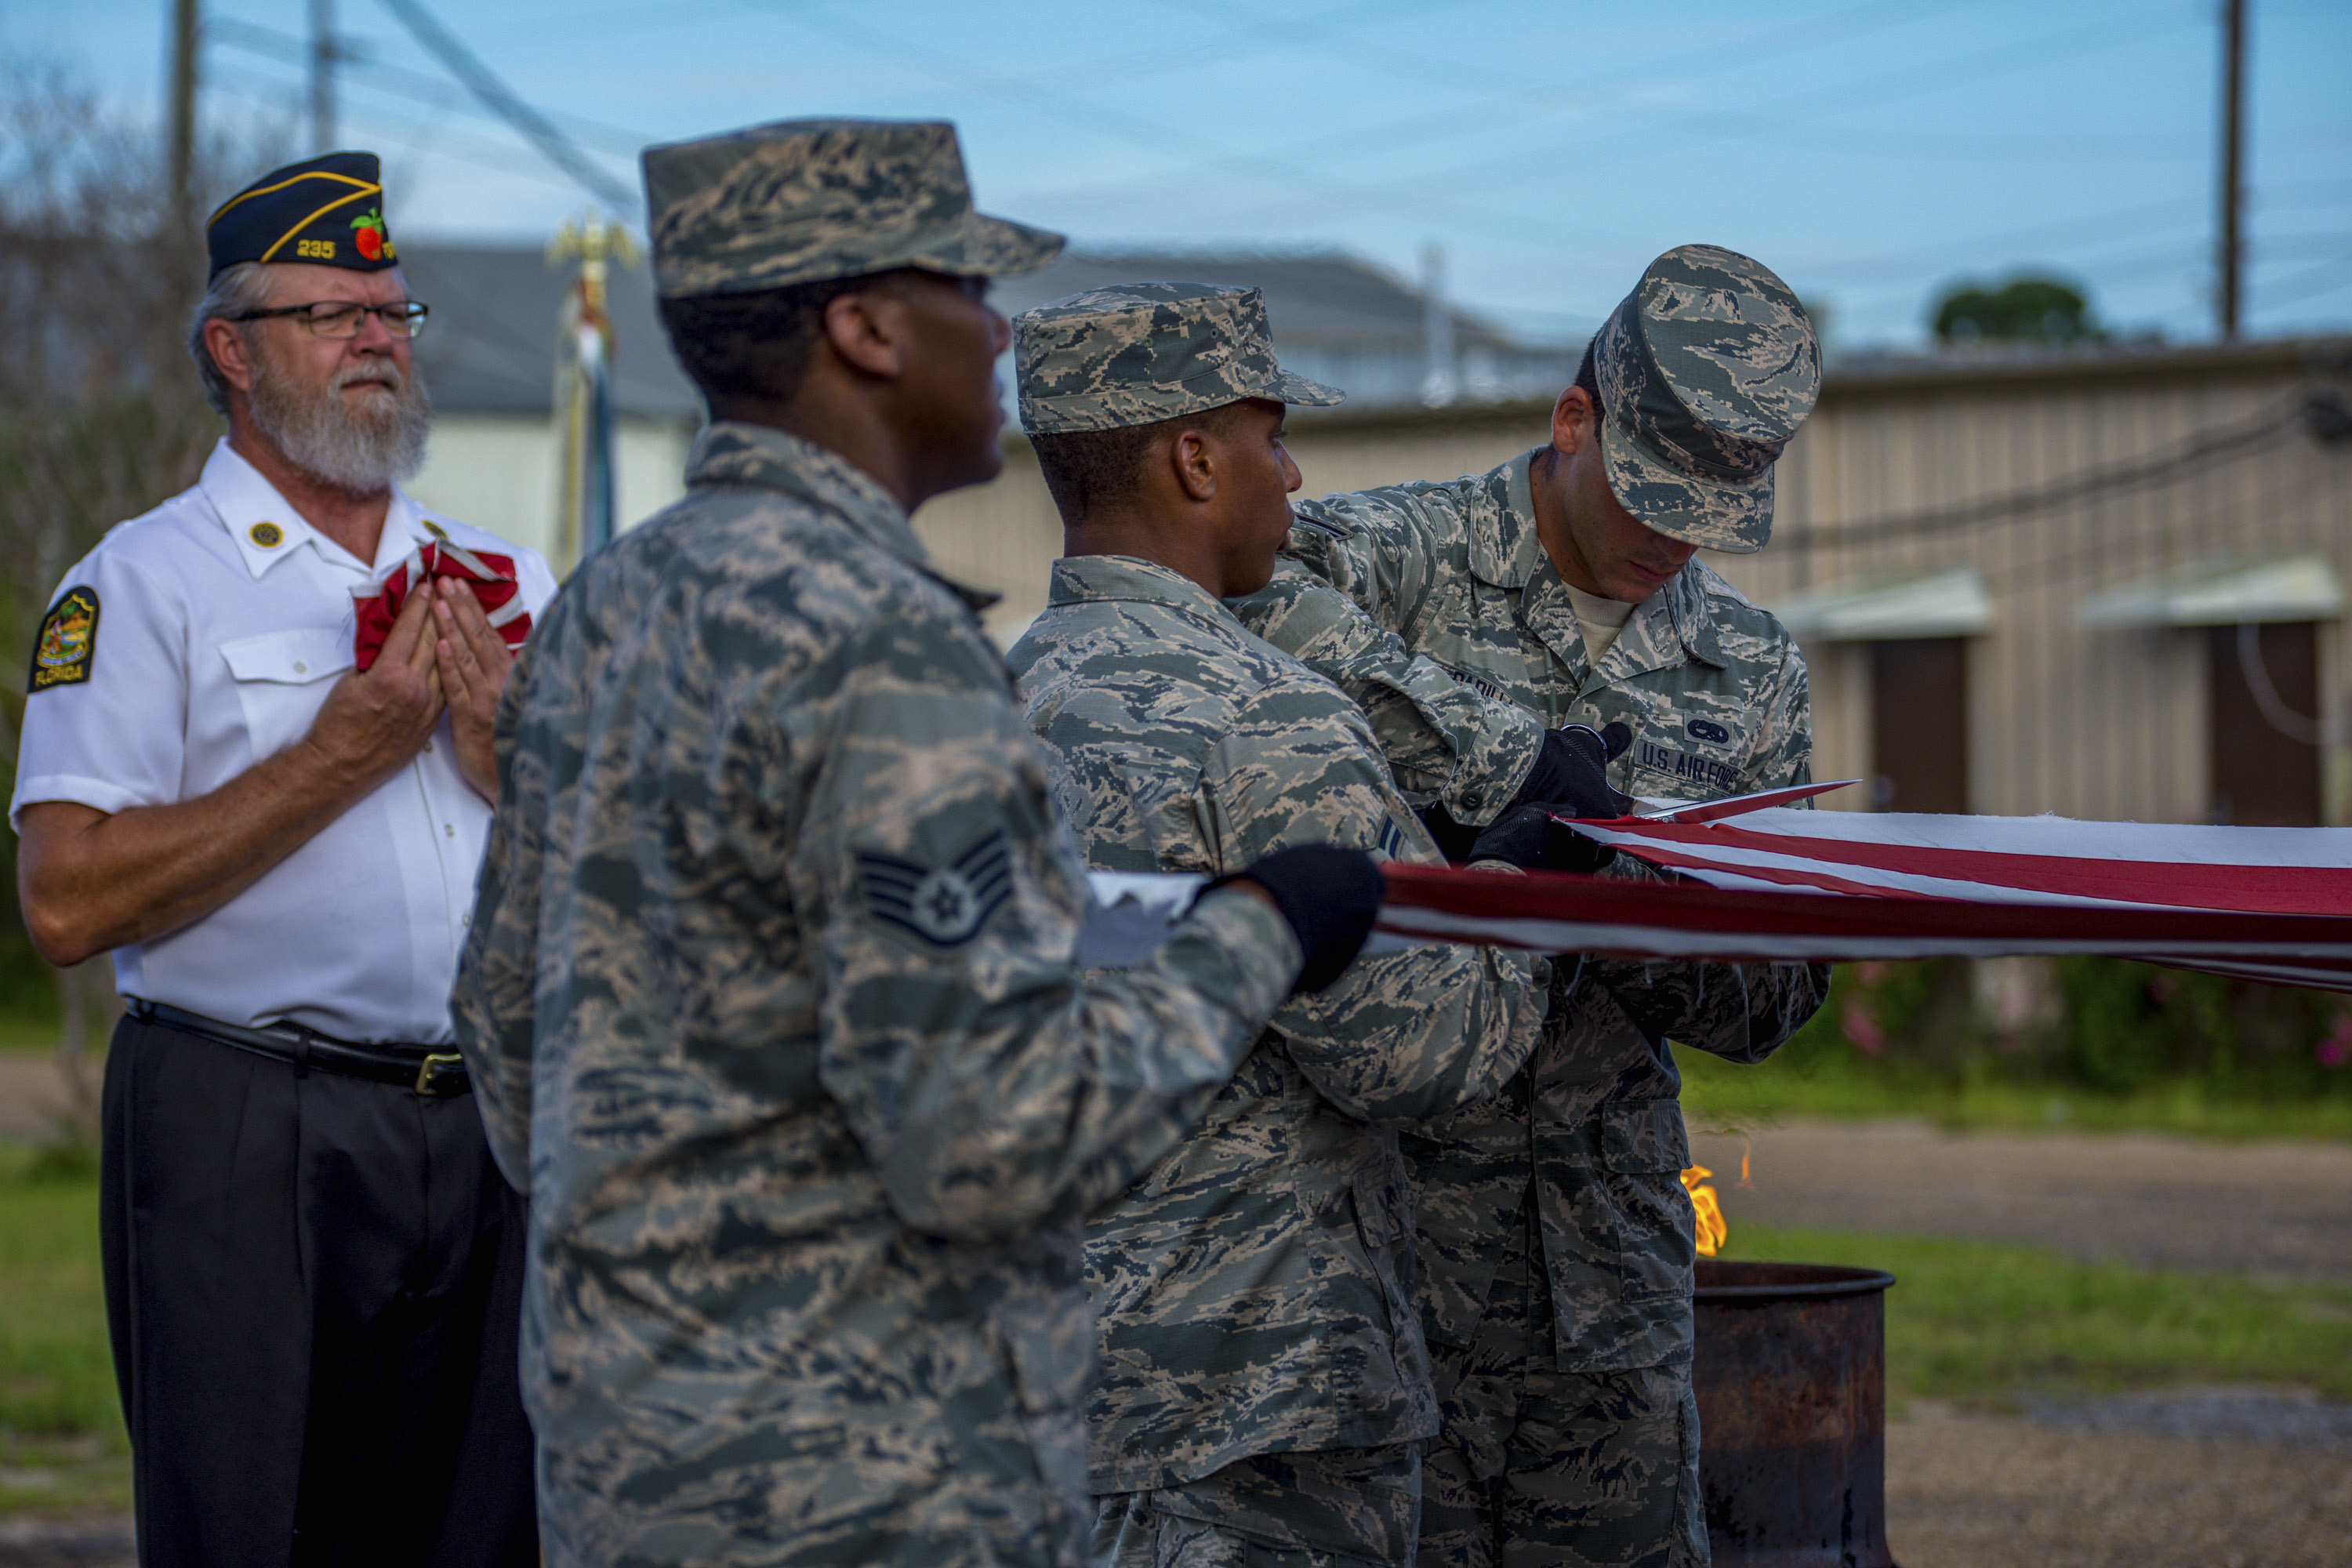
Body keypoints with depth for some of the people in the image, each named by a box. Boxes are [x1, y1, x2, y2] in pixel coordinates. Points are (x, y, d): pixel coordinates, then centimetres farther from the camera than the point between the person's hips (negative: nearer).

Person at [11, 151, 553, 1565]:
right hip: (248, 1141, -5)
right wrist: (343, 755, -13)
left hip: (488, 1126, 5)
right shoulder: (143, 585, -3)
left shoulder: (502, 584, 14)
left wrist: (499, 753, -5)